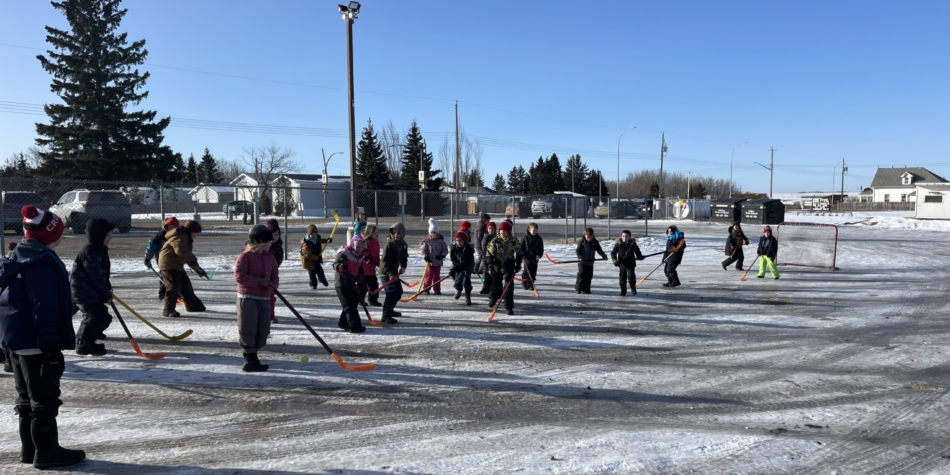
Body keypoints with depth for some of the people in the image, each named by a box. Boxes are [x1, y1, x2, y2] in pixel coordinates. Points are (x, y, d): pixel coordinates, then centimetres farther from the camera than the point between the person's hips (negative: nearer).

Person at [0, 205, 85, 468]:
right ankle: (46, 451, 6)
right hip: (35, 341, -11)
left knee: (28, 396, 17)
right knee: (45, 398, -2)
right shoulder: (42, 262, -20)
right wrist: (51, 345, -21)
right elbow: (45, 308, -24)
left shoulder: (22, 257, 13)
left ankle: (30, 447, 26)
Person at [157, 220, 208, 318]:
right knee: (173, 286, -15)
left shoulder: (186, 238, 18)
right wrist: (193, 259, -27)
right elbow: (181, 251, -35)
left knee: (186, 285, 17)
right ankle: (168, 310, -10)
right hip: (169, 265, -11)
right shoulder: (179, 237, -17)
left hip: (177, 265, 11)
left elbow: (186, 256, 24)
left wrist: (197, 269, 21)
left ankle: (193, 305, 31)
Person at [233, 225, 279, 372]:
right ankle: (250, 361, 1)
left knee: (262, 331, 10)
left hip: (264, 299, 7)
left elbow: (275, 276, 13)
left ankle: (251, 355, 24)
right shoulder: (245, 256, -10)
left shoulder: (270, 258, 10)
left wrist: (273, 285, -10)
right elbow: (239, 276, -17)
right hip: (247, 298, -7)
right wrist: (259, 281, -22)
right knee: (248, 330, -3)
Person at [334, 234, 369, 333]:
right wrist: (340, 266, -39)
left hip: (351, 284, 9)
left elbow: (360, 271, 17)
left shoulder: (361, 256, 12)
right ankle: (354, 326, -6)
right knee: (350, 305, -9)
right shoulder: (344, 253, -13)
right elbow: (335, 264, -16)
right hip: (341, 283, -9)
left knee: (354, 302, 13)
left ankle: (343, 323, 26)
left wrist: (360, 283, 6)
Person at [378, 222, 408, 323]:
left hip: (394, 272, 9)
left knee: (398, 291, 18)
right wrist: (390, 274, -32)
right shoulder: (389, 243, -20)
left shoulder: (403, 244, 3)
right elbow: (385, 260, -25)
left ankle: (390, 310, 37)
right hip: (385, 272, -9)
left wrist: (403, 267, -6)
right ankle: (386, 316, -16)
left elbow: (404, 257, 13)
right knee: (391, 292, -19)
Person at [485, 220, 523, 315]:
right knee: (496, 284, 17)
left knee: (508, 286, -8)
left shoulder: (514, 241, -5)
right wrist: (490, 264, -13)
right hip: (497, 265, 2)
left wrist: (518, 265, 3)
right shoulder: (495, 240, -6)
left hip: (509, 265, -2)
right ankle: (494, 298, 46)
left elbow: (519, 253, 6)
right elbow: (489, 253, -3)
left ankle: (509, 307, -5)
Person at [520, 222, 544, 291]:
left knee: (533, 273, 6)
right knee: (526, 272, 4)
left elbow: (541, 249, 5)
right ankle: (524, 283, 24)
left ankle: (531, 285, 17)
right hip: (527, 259, -2)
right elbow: (521, 247, -1)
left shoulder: (539, 238, 2)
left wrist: (539, 255, -11)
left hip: (535, 259, 3)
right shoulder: (525, 238, -6)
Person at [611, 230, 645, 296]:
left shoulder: (632, 244, -6)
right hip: (622, 263, 1)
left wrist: (639, 256, -13)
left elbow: (637, 251, 6)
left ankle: (633, 289, 16)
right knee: (622, 277, 6)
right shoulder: (618, 244, -8)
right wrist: (614, 260, -15)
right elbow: (613, 252, -3)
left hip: (630, 264, -1)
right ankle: (623, 291, 19)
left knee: (631, 276, -7)